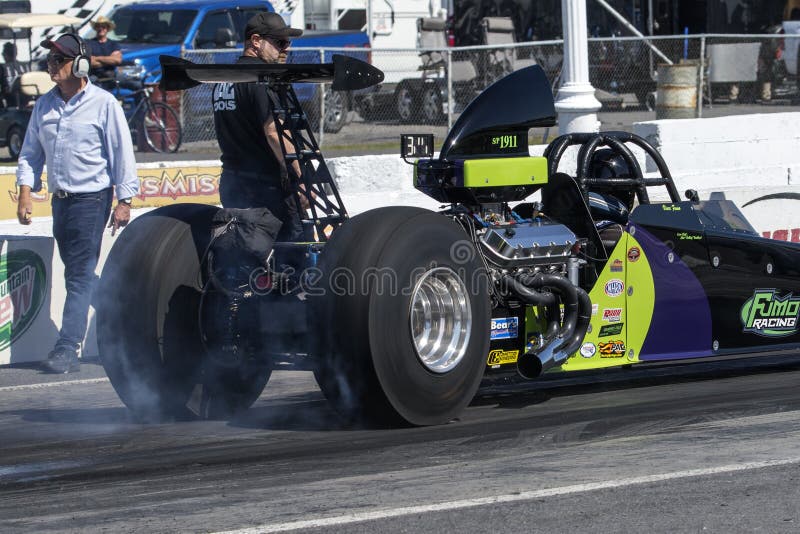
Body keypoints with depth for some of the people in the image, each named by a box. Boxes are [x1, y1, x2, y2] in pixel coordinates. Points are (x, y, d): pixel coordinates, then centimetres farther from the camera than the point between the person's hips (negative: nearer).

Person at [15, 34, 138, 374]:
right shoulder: (44, 105, 9)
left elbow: (123, 153, -5)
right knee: (77, 274, 12)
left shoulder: (103, 104, -7)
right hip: (60, 199, 7)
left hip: (91, 198, -6)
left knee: (79, 276, -10)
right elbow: (31, 153, 15)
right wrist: (25, 191, 2)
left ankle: (67, 349, -13)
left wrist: (124, 201, -8)